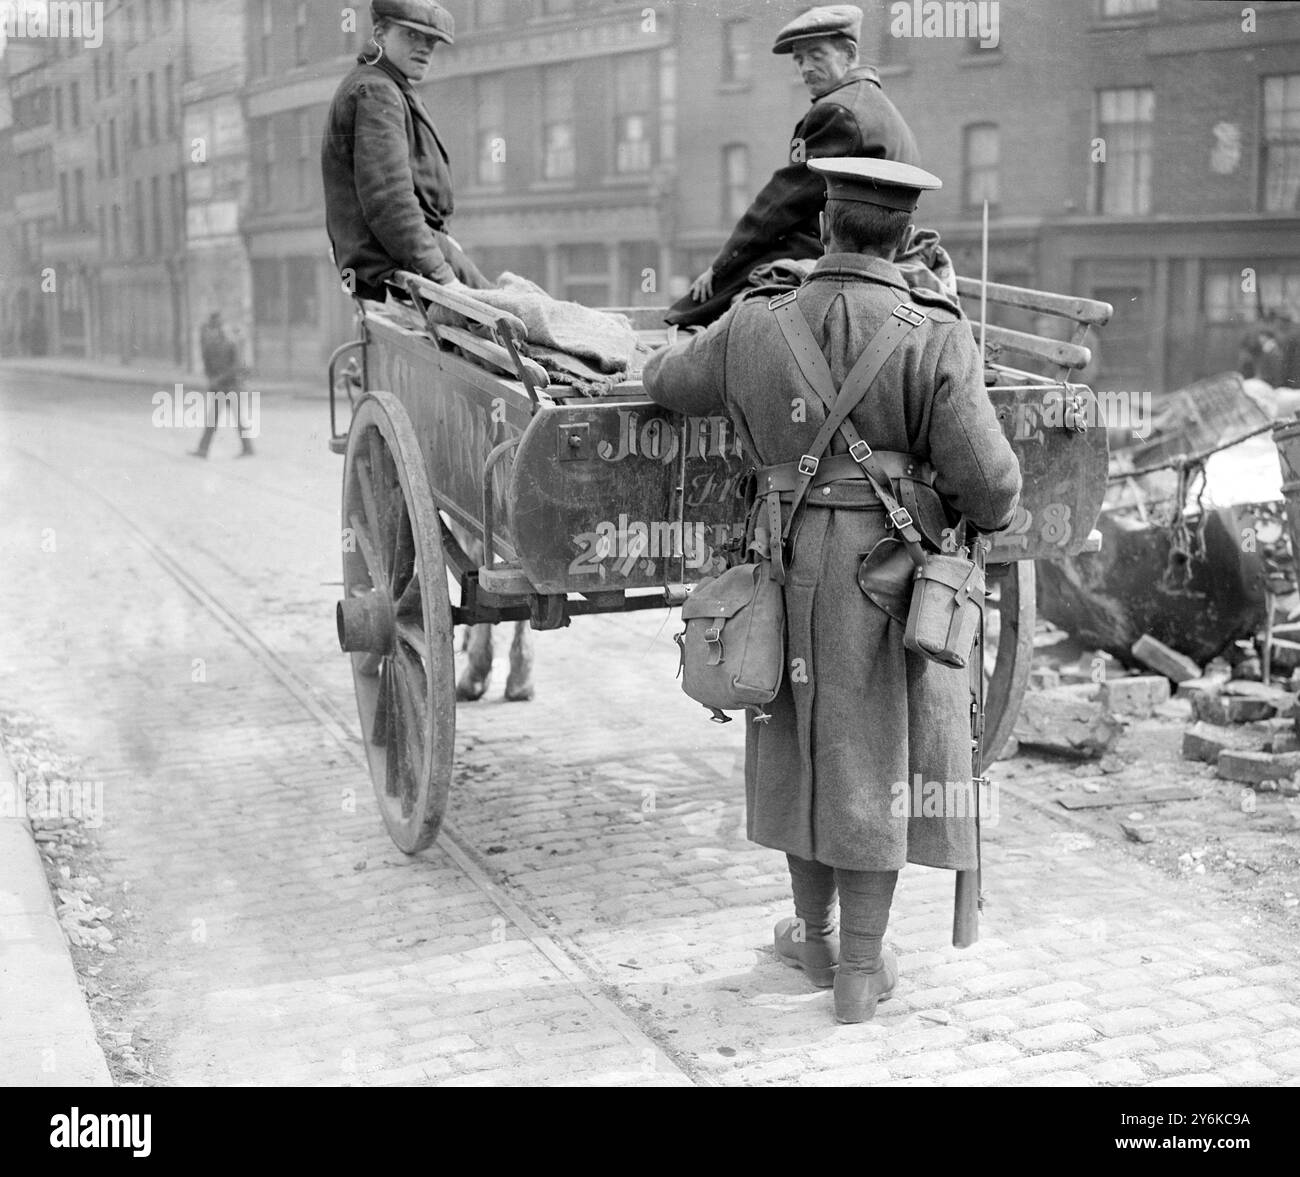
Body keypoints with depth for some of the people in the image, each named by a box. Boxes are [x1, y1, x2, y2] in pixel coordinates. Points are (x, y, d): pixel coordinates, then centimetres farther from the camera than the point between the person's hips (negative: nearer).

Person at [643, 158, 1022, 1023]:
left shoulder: (755, 328, -3)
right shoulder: (934, 338, -14)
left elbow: (668, 384, 15)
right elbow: (986, 480, -18)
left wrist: (689, 352, 38)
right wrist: (995, 513, 6)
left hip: (790, 564, 3)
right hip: (893, 571, -3)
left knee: (800, 746, 19)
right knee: (878, 760, 9)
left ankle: (815, 935, 33)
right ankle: (862, 968, 17)